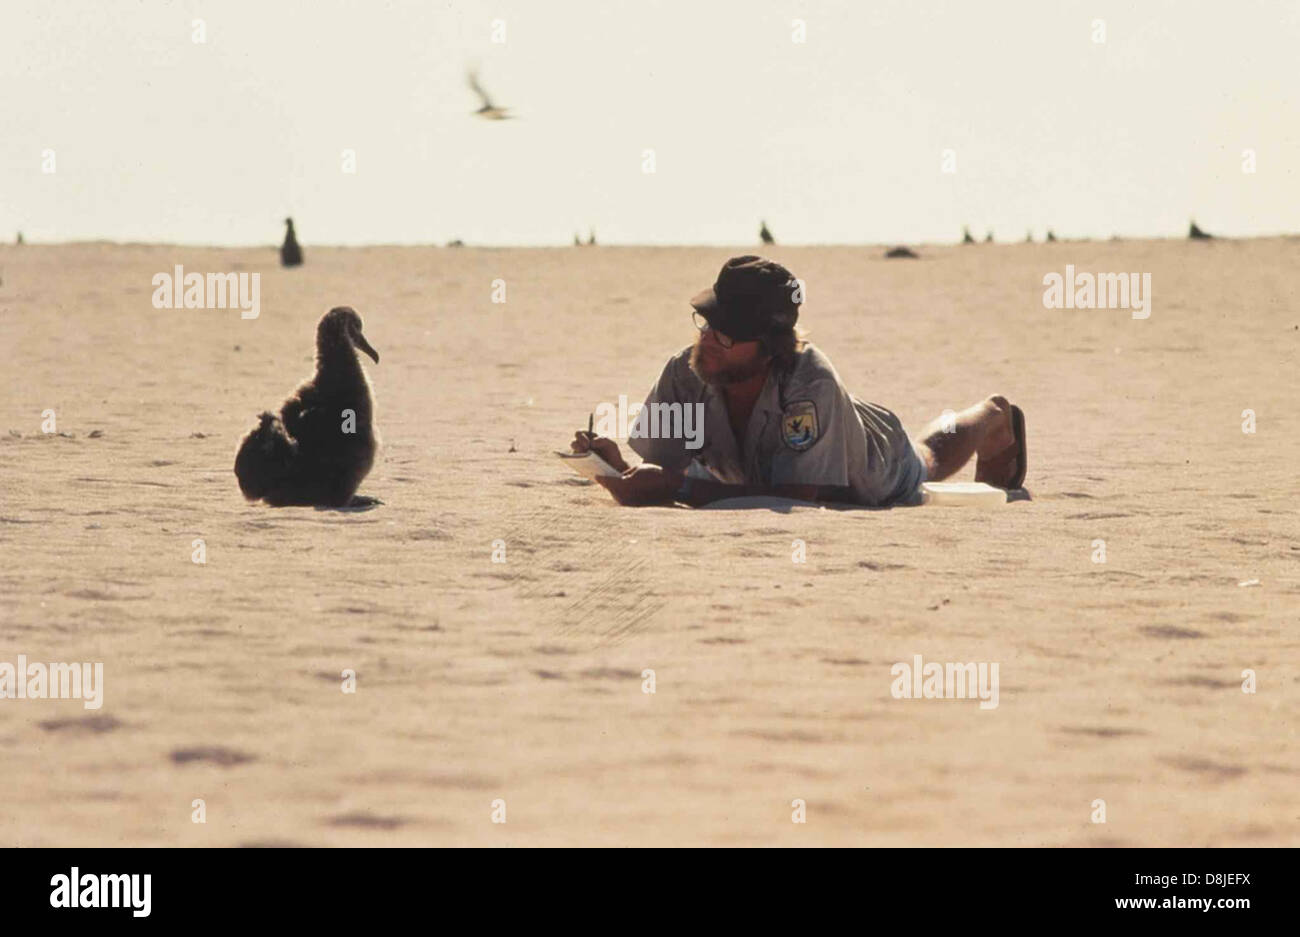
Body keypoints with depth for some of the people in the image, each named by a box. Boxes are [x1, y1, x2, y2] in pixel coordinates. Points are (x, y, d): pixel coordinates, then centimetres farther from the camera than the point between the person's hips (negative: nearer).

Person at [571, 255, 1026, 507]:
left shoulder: (810, 381, -52)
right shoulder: (685, 375, -39)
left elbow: (801, 498, -55)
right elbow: (656, 475, -35)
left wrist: (680, 488, -63)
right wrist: (615, 467, -60)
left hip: (883, 479, -2)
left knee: (928, 457, 34)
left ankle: (994, 419, 67)